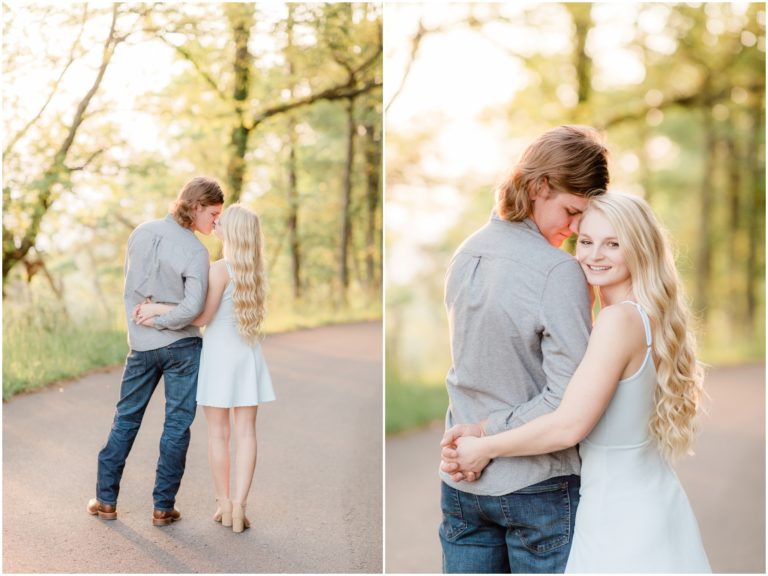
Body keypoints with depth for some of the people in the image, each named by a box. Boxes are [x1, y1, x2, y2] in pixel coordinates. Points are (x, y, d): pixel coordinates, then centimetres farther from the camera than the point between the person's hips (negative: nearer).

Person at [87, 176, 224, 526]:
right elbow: (192, 308, -26)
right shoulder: (196, 251, -18)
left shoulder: (141, 233, 0)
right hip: (181, 345, -5)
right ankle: (163, 507, 10)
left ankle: (106, 499, 22)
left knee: (126, 418, 16)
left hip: (141, 344, 5)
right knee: (177, 424, 6)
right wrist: (160, 320, -11)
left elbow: (134, 287, 9)